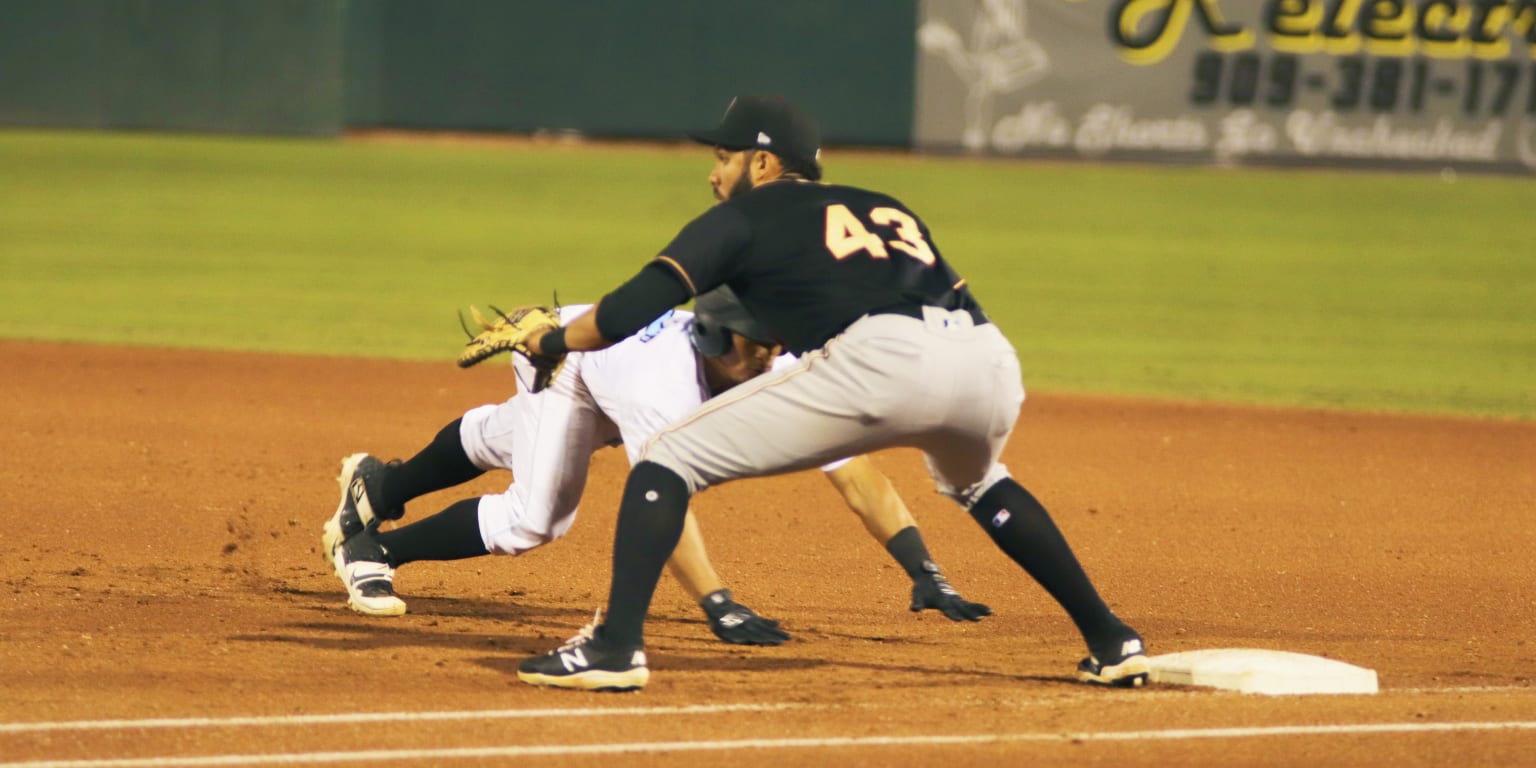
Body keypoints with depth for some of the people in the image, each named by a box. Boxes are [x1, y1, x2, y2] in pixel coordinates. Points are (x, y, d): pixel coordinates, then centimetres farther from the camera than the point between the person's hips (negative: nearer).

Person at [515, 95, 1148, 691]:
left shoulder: (744, 218, 20)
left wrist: (552, 342, 28)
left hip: (883, 358, -6)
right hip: (990, 355, 6)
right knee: (975, 483, 40)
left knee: (668, 460, 5)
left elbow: (636, 307, 11)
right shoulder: (887, 210, 36)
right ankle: (1109, 640, 35)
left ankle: (616, 646, -10)